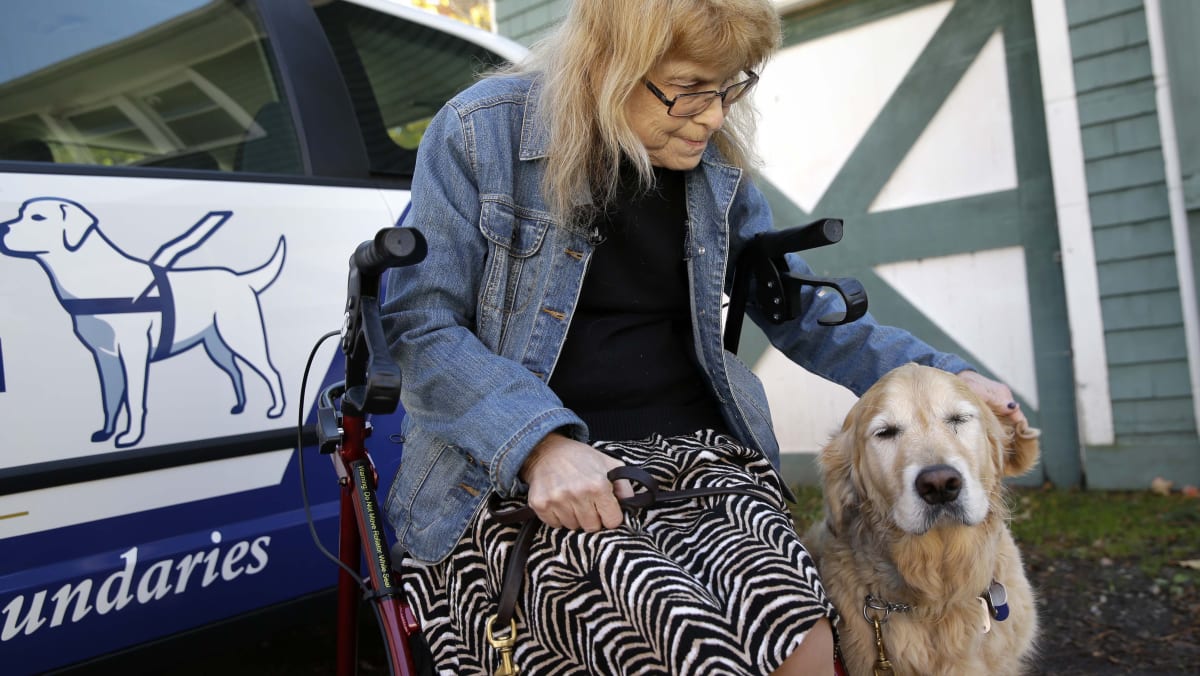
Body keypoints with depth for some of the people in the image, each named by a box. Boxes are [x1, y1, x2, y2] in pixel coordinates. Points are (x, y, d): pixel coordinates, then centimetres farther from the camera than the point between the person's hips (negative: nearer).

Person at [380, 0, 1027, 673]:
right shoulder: (481, 133, -5)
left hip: (692, 453, 4)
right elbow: (419, 328, -8)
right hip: (516, 475, -3)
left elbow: (801, 313, 18)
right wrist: (542, 445, -22)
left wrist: (943, 376, 8)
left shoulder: (717, 164, 9)